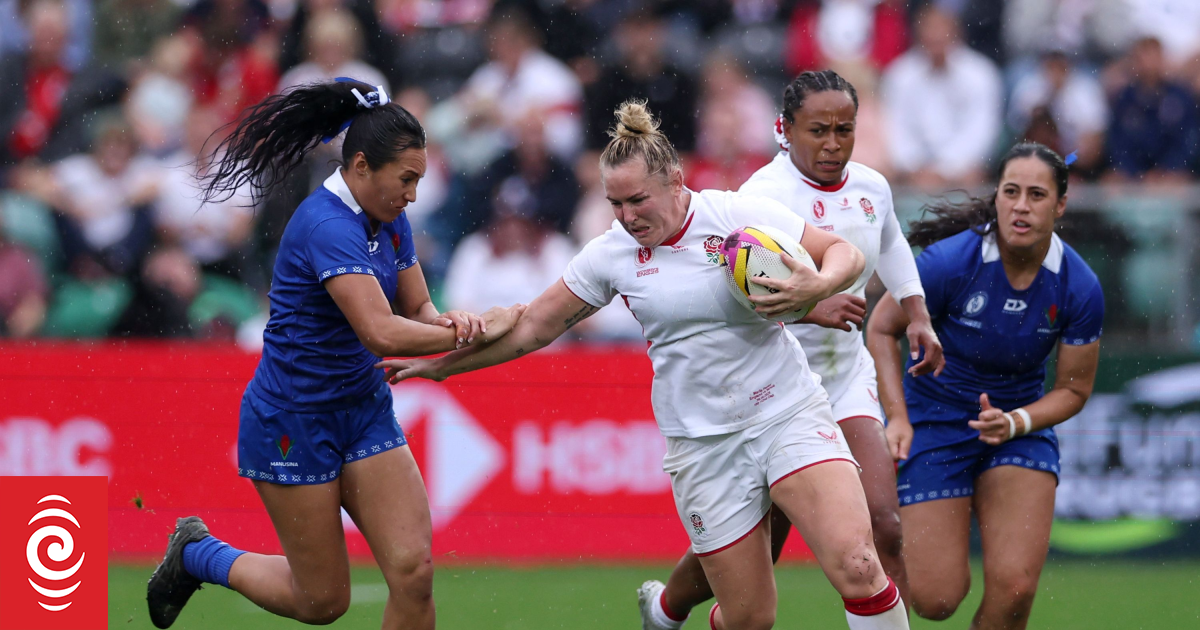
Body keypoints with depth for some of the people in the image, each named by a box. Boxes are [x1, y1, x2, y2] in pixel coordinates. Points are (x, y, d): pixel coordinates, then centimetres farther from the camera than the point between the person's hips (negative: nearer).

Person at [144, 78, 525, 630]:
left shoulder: (388, 219, 3)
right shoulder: (327, 226, -25)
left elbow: (416, 308, 10)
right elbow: (380, 333, -33)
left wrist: (447, 324, -14)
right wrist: (475, 332, -24)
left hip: (363, 409, 8)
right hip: (293, 422, -8)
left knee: (413, 572, -7)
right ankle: (197, 553, 28)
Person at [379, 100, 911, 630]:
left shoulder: (742, 215, -7)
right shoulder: (610, 255, 1)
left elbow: (844, 253, 1)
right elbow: (533, 328, 11)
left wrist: (817, 287, -21)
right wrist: (441, 365, 14)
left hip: (788, 413, -2)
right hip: (702, 442, 2)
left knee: (856, 567, -22)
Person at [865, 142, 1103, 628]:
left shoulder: (1080, 288, -13)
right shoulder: (950, 261, -21)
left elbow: (1073, 389, 0)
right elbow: (882, 329, -6)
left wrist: (1015, 422, -19)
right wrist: (898, 417, -17)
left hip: (1021, 427, 2)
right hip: (935, 421, -2)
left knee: (1014, 587, -17)